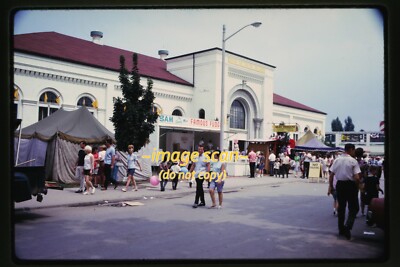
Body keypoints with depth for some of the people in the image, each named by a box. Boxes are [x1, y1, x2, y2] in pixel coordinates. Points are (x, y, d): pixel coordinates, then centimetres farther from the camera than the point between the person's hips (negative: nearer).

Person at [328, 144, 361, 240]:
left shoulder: (337, 160, 3)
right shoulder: (353, 161, -11)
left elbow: (331, 175, 3)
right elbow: (357, 178, -16)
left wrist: (330, 186, 12)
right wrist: (357, 186, 1)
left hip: (339, 184, 5)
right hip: (350, 185, -5)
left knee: (341, 207, 15)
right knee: (353, 208, 6)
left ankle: (341, 229, 23)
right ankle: (347, 226, -12)